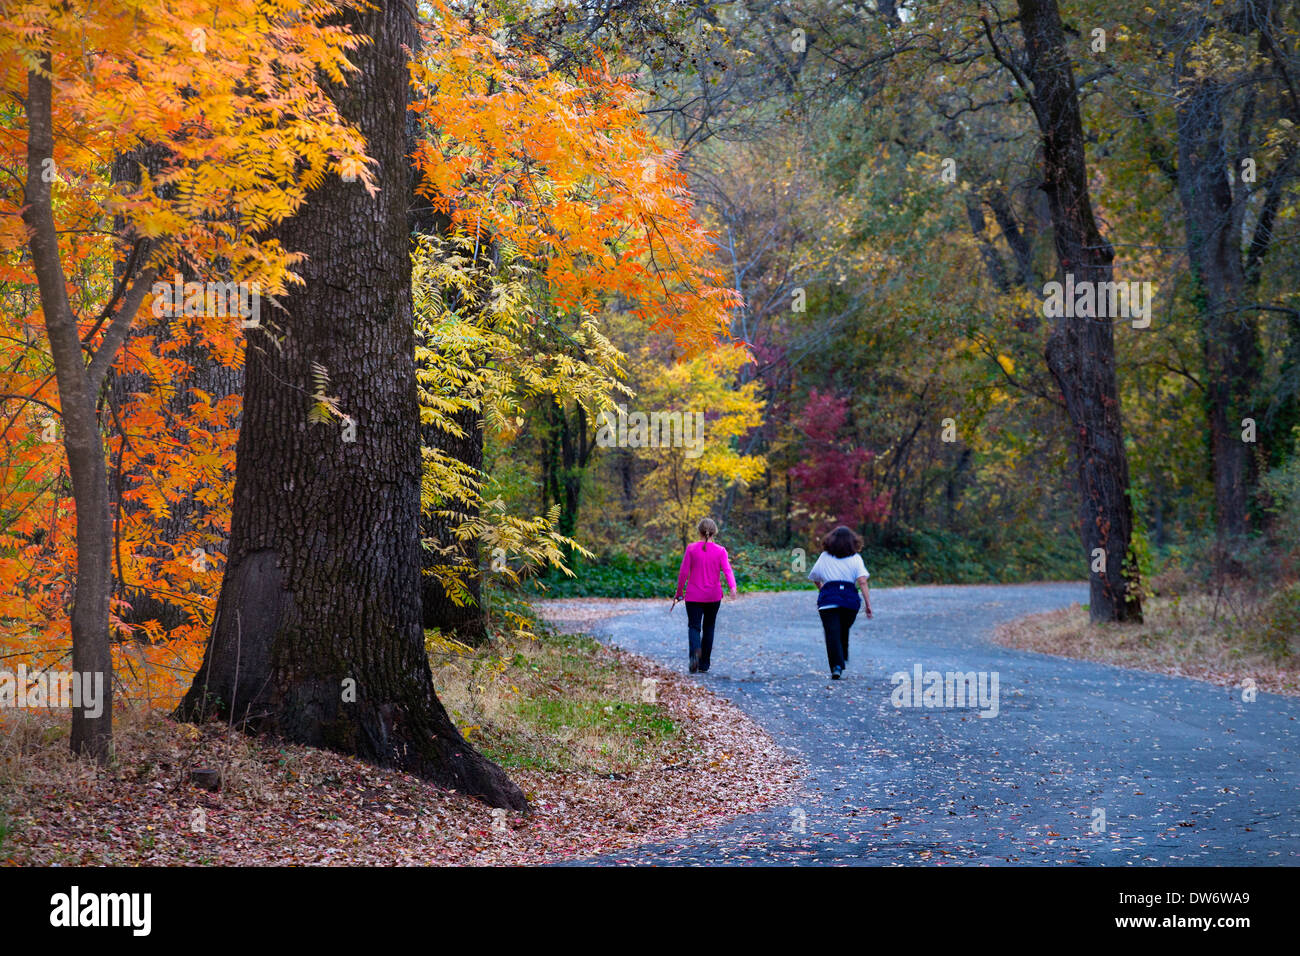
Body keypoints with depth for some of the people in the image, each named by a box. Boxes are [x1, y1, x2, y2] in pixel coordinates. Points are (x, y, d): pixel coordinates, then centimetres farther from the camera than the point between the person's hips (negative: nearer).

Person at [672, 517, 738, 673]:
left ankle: (695, 650, -31)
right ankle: (704, 665, 18)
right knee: (708, 628, 14)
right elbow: (727, 570, -15)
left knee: (694, 626, 1)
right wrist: (732, 587, -26)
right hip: (713, 596, 1)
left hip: (694, 596, -1)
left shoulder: (691, 549, -4)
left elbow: (683, 573, -3)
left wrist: (679, 593, 5)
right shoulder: (720, 551, -2)